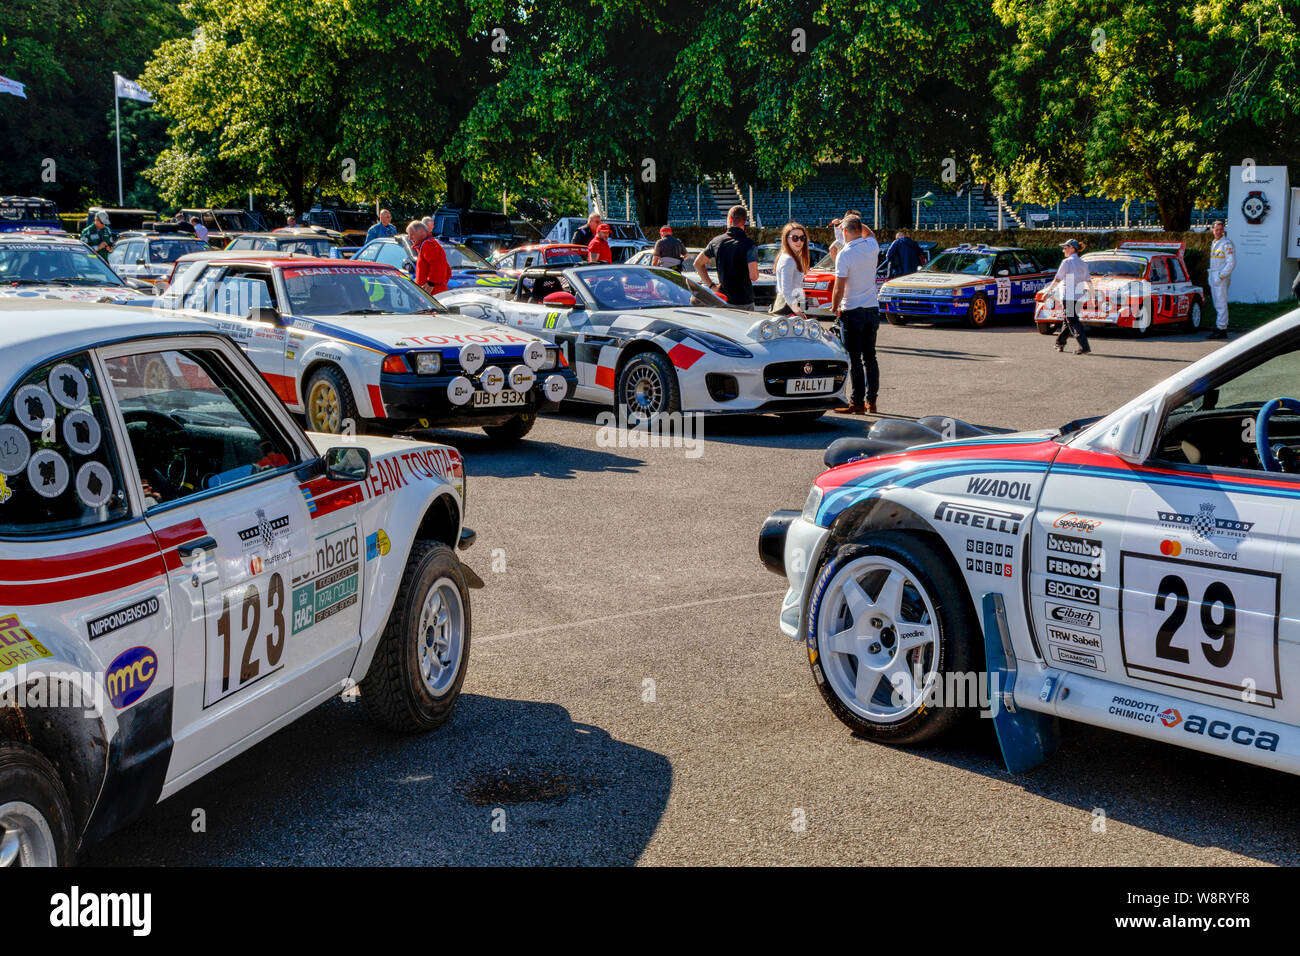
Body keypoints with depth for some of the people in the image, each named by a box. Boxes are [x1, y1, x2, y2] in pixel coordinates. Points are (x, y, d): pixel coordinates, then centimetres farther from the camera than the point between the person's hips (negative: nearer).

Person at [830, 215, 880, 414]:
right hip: (872, 310, 6)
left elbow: (839, 288, -15)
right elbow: (870, 233, 29)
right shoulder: (872, 246, 2)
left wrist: (834, 307, 1)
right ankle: (871, 402, 13)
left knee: (855, 360, -2)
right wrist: (856, 221, 25)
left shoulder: (844, 255, -15)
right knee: (870, 357, 10)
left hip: (852, 313, -6)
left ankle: (857, 403, 0)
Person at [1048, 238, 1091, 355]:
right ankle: (1060, 343, 31)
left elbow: (1057, 279, -9)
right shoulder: (1083, 263, 12)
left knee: (1072, 321, -8)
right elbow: (1087, 281, 9)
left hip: (1068, 296, -7)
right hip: (1079, 296, 7)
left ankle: (1084, 346, -18)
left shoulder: (1067, 262, -8)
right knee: (1067, 320, 19)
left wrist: (1048, 291, -1)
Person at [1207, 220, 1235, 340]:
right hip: (1213, 279, 9)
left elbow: (1231, 263, -15)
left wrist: (1221, 276, -18)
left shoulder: (1227, 243, -10)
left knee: (1221, 305, -9)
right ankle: (1222, 331, 13)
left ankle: (1220, 329, -10)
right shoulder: (1213, 243, 17)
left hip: (1222, 278, -9)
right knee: (1217, 306, 9)